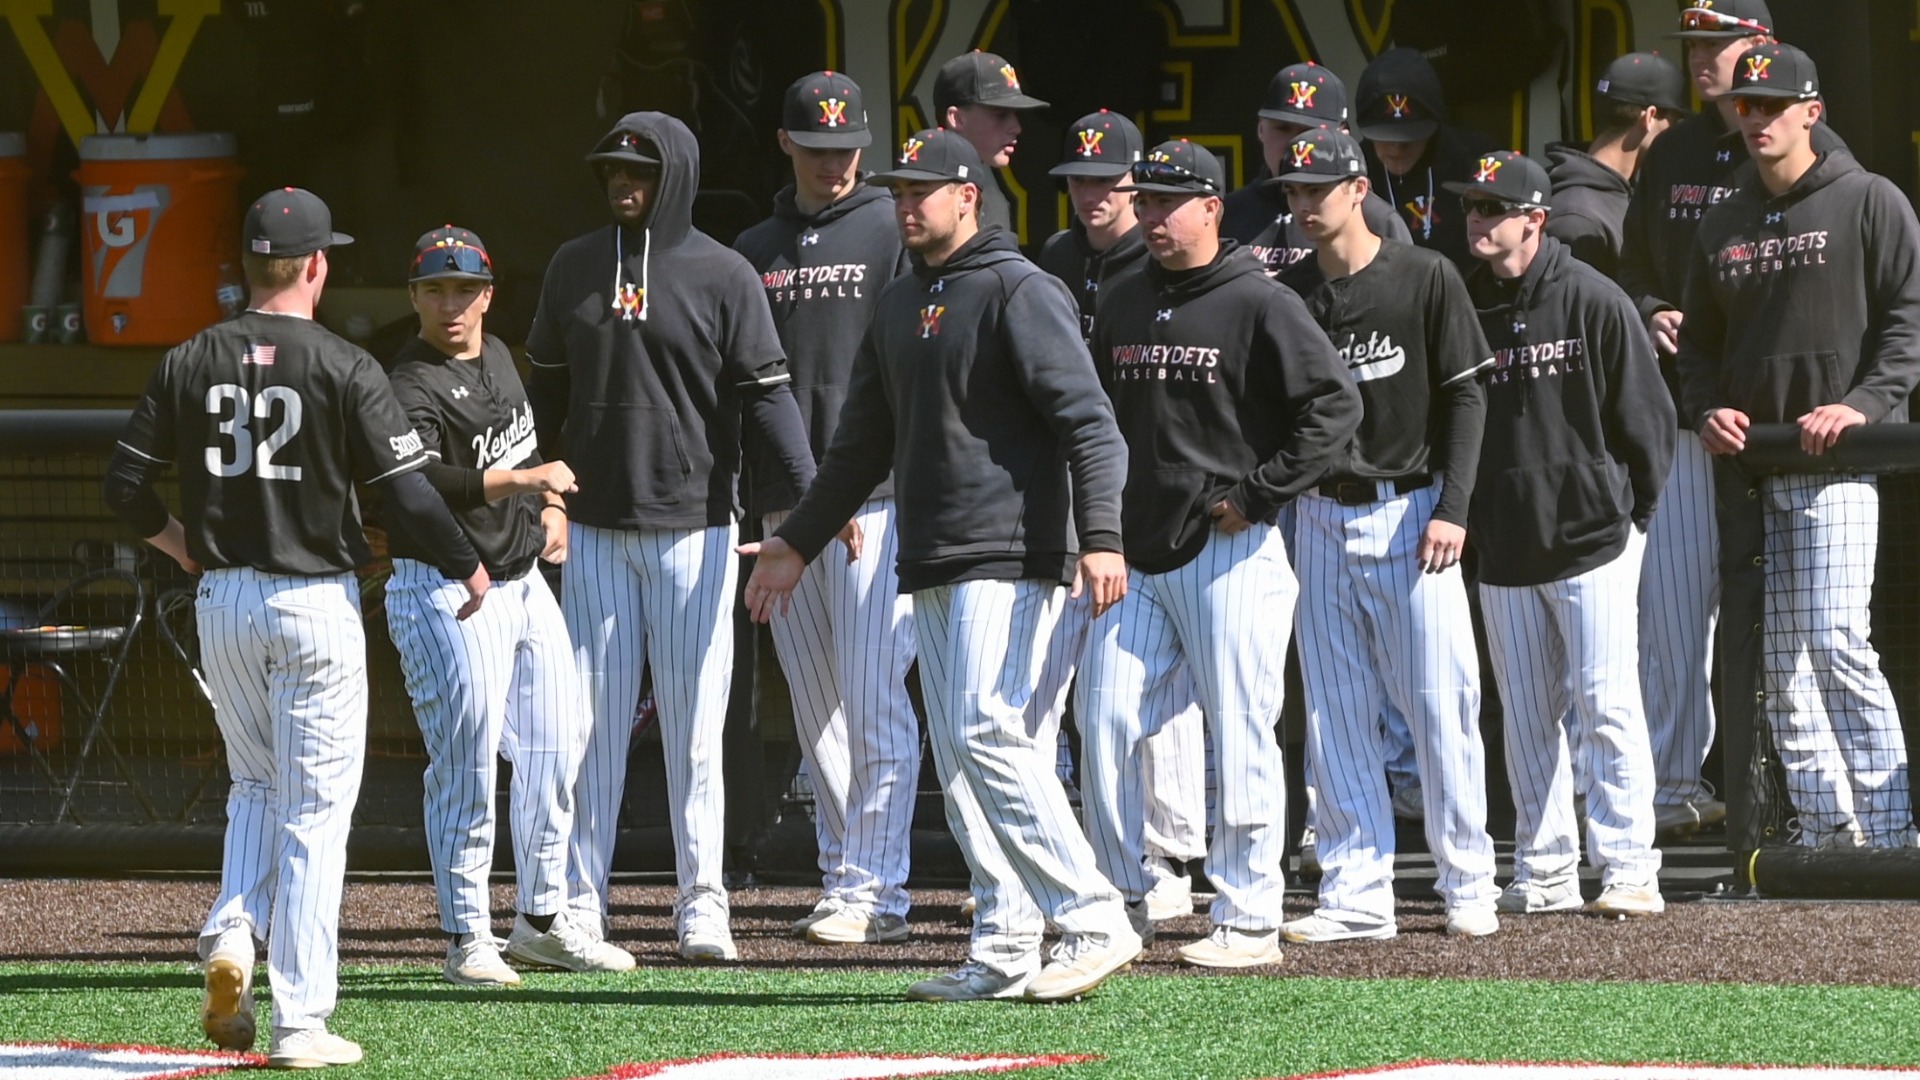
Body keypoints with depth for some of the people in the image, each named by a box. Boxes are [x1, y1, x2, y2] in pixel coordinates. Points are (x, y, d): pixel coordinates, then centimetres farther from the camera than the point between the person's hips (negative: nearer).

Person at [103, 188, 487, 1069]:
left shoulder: (190, 364, 1)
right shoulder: (342, 369, -10)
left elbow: (124, 484, 3)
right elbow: (408, 492, -12)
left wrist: (174, 539, 23)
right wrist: (467, 570, 4)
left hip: (222, 601, 4)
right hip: (316, 601, -4)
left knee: (256, 786, 23)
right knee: (314, 808, 2)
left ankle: (231, 932, -3)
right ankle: (300, 1021, 0)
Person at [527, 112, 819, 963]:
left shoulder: (723, 277, -3)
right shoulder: (574, 269, 9)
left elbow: (766, 394, -7)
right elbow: (546, 390, 15)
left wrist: (811, 488, -19)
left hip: (694, 525, -3)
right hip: (594, 528, 3)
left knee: (695, 724, -1)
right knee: (592, 721, 3)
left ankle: (702, 904, 3)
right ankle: (579, 903, 5)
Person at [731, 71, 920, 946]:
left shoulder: (894, 232, 0)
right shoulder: (755, 250, 15)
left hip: (877, 495, -6)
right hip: (783, 504, 6)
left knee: (872, 699, -9)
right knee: (815, 709, 7)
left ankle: (875, 890, -7)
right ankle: (843, 880, 13)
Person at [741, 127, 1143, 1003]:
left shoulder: (1019, 293, -7)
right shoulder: (899, 307, 19)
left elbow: (1088, 420, -15)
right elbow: (861, 443, 28)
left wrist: (1101, 537, -27)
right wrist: (797, 542, 29)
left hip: (1010, 555, -9)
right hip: (931, 565, 9)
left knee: (988, 733, -17)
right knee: (957, 755, 4)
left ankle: (1093, 922, -13)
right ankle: (1006, 952, 5)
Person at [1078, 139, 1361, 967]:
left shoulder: (1260, 305, -8)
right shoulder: (1124, 305, 13)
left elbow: (1336, 406, -13)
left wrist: (1256, 495, -14)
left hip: (1229, 554, -7)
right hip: (1137, 555, 7)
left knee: (1240, 735, -3)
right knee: (1105, 719, 3)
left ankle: (1248, 919, 2)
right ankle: (1117, 899, 13)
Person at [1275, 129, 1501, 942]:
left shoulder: (1425, 279, -3)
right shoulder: (1289, 296, 8)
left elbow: (1465, 396, -4)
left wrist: (1452, 508, -13)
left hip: (1411, 515, -4)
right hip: (1321, 520, 4)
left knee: (1440, 702, -4)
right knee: (1334, 712, 3)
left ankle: (1468, 882, 7)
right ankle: (1357, 893, 7)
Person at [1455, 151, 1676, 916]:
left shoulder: (1592, 301, -6)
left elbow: (1646, 415, -2)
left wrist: (1633, 514, -2)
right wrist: (1467, 518, 8)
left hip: (1591, 540, -5)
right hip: (1503, 551, 5)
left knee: (1606, 707, -7)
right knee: (1526, 716, 8)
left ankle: (1628, 869, -3)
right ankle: (1545, 873, 14)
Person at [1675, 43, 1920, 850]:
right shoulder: (1724, 227, 17)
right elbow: (1699, 337, 23)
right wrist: (1706, 410, 4)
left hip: (1838, 459, -6)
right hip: (1753, 461, 6)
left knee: (1833, 639, -16)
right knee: (1778, 661, 4)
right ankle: (1826, 831, 9)